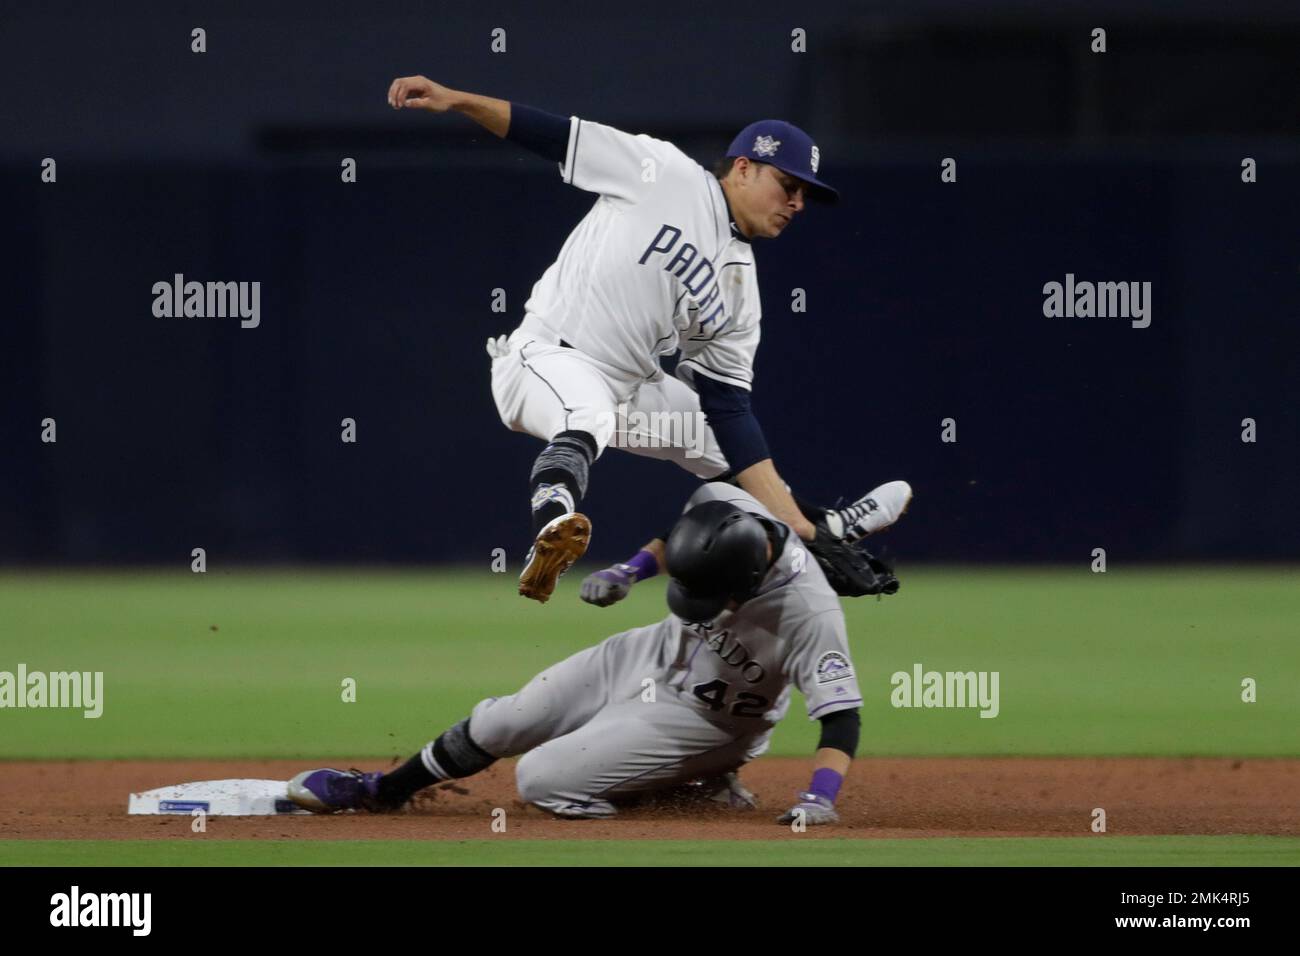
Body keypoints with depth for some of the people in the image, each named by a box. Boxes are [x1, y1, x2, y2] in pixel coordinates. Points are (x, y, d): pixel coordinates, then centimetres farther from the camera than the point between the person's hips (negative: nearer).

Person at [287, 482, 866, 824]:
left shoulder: (808, 609, -38)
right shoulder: (716, 505, -22)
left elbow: (841, 714, -37)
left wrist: (820, 798, -48)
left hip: (705, 718, -6)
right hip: (652, 655, 6)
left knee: (540, 781, -15)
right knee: (497, 725, 8)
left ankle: (700, 785, 2)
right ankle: (381, 791, 33)